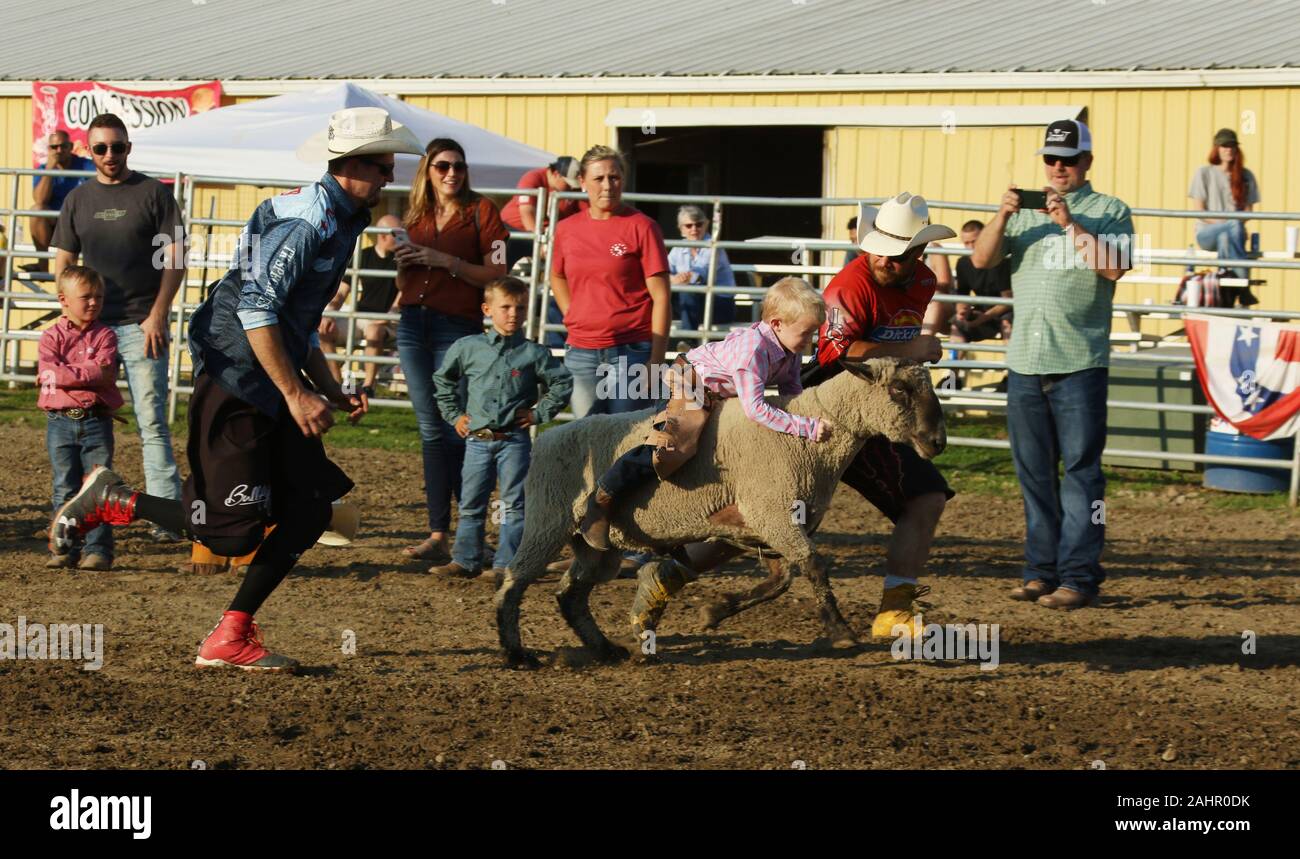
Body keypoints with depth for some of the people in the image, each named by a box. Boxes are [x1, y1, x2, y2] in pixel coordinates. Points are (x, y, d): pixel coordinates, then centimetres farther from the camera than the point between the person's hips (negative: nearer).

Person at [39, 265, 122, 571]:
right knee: (65, 490, 5)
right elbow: (47, 370, -12)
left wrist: (63, 375, -16)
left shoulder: (105, 335, 3)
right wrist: (87, 374, -15)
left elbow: (104, 372, -12)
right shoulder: (53, 336, 4)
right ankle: (64, 549, 9)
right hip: (61, 421, 1)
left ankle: (98, 549, 1)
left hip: (97, 421, -1)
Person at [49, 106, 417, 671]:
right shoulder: (305, 219, -15)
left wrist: (332, 393, 17)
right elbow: (256, 309, -22)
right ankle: (111, 502, 5)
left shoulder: (340, 223, 18)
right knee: (234, 534, -12)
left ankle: (230, 639, 6)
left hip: (275, 388, 10)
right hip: (235, 383, -10)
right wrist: (295, 395, -21)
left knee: (309, 512, 2)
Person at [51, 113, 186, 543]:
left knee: (151, 422, -9)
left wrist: (157, 314, -9)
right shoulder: (78, 200, 13)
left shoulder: (153, 194, 3)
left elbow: (174, 259, 0)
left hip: (141, 326, -4)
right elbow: (64, 263, 15)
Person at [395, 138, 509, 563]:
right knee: (431, 431, 4)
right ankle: (438, 535, 4)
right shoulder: (417, 216, 15)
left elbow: (496, 275, -7)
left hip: (458, 327, -5)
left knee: (454, 429, -10)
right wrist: (405, 263, -1)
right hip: (414, 324, 5)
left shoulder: (481, 211, 0)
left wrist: (446, 261, -16)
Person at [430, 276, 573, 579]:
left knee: (513, 505, -2)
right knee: (471, 504, 6)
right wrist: (454, 414, 11)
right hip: (477, 439, 2)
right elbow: (443, 380, 17)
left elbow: (562, 383, 6)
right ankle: (465, 560, 14)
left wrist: (539, 413, 0)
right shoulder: (468, 348, 3)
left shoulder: (534, 354, -1)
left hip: (515, 440, -2)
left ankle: (506, 563, 2)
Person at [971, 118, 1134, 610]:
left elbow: (1114, 266, -11)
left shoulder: (1108, 211, 5)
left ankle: (1079, 577, -8)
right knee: (1033, 472, 8)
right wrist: (1002, 217, -9)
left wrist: (1069, 224, -17)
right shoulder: (1025, 211, 17)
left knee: (1081, 469, -7)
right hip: (1025, 364, 5)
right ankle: (1042, 570, 14)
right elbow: (982, 260, 7)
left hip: (1079, 365, -5)